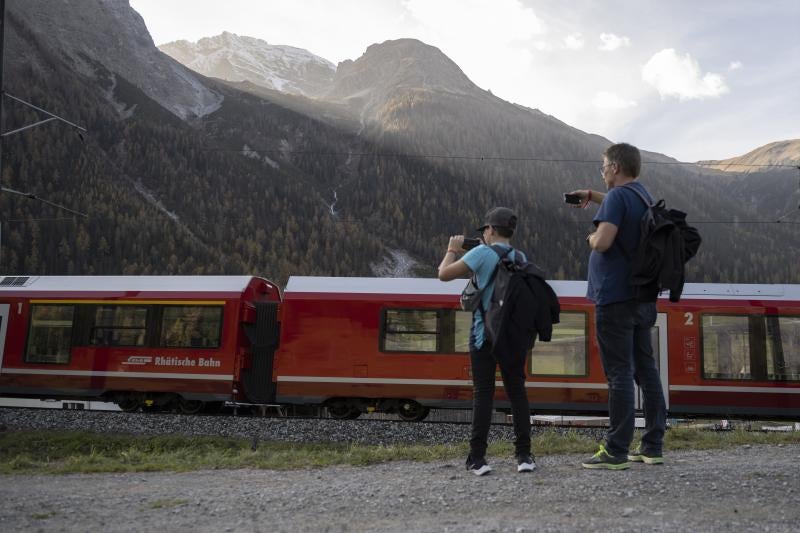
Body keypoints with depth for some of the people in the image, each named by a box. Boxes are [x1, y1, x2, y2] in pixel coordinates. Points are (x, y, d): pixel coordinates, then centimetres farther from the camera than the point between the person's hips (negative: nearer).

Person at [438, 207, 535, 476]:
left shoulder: (483, 253, -8)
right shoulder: (520, 257, 8)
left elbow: (444, 274, -10)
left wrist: (452, 250, 6)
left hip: (485, 335, -4)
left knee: (483, 394, -1)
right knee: (517, 392, 8)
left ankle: (477, 458, -1)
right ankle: (524, 455, 8)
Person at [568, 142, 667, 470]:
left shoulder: (617, 196, -13)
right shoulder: (642, 194, 14)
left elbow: (603, 242, -24)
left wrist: (591, 238, -3)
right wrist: (593, 196, 34)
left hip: (615, 299, -9)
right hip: (643, 297, 9)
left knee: (619, 373, -6)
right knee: (646, 370, 11)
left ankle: (616, 452, -2)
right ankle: (652, 447, 17)